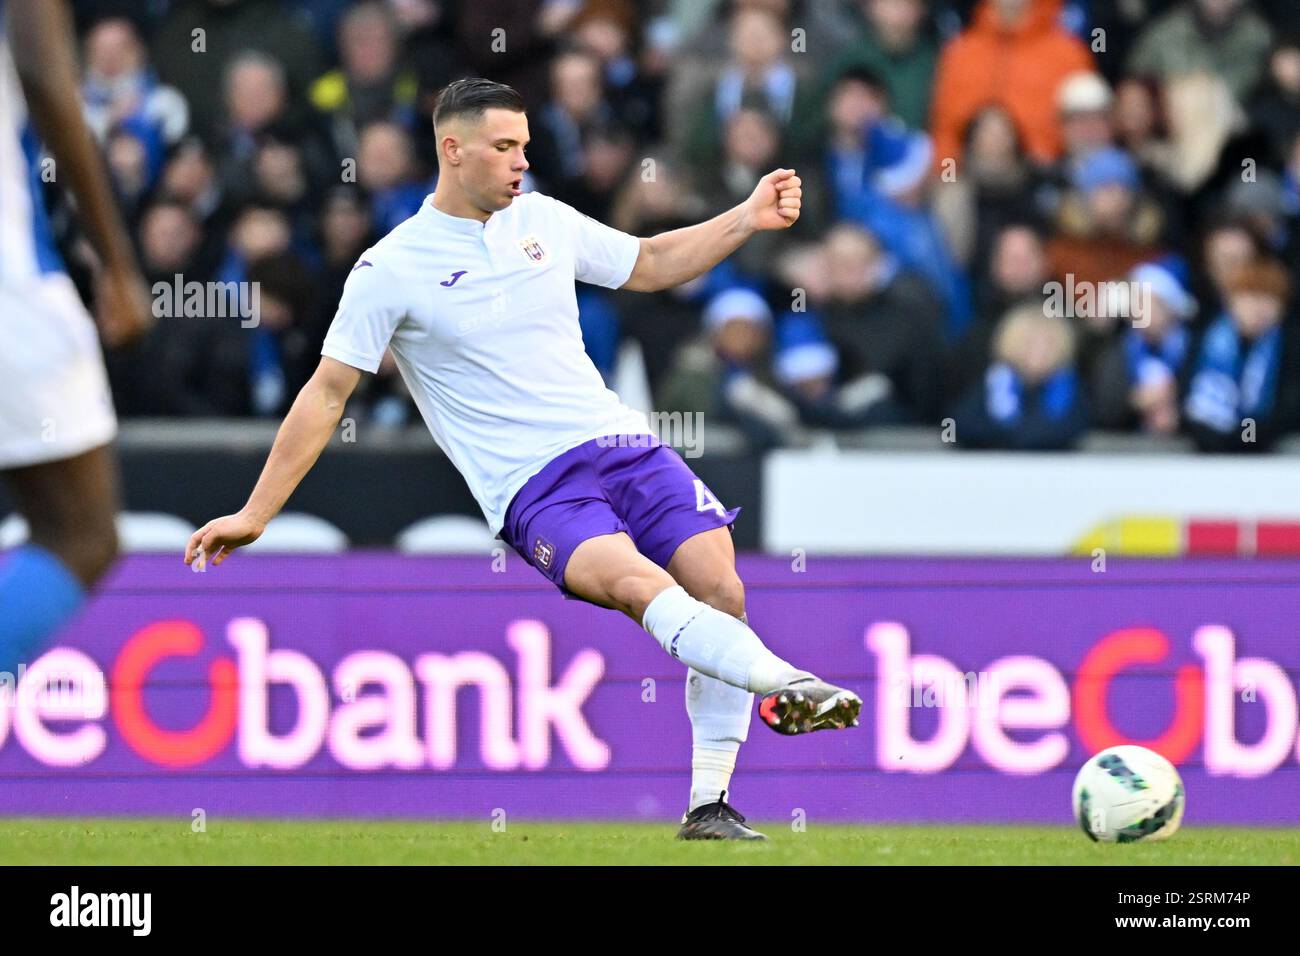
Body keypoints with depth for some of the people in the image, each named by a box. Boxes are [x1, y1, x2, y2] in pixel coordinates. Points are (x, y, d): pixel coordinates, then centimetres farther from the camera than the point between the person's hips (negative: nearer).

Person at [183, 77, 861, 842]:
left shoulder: (543, 220, 13)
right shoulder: (391, 269, 0)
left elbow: (649, 264, 28)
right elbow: (328, 392, 3)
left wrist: (748, 219, 16)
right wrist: (255, 515, 3)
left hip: (622, 443, 5)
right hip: (532, 489, -5)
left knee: (721, 588, -14)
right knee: (638, 584, -33)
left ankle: (709, 806, -7)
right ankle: (784, 685, -52)